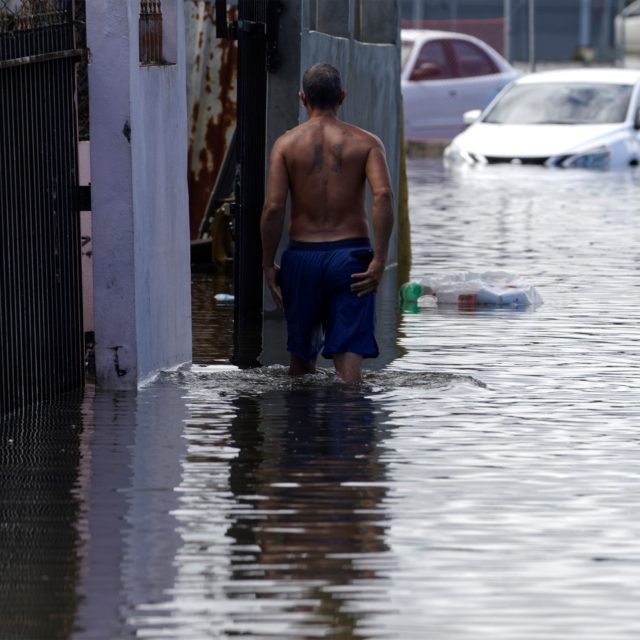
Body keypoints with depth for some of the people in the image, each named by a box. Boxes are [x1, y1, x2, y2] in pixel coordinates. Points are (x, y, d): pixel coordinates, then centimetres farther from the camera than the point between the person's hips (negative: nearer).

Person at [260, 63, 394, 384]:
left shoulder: (286, 143, 2)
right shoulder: (365, 142, 1)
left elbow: (273, 207, -7)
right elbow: (383, 195, -15)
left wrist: (268, 265, 1)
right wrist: (379, 260, -13)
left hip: (302, 255, 1)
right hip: (350, 255, -1)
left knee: (301, 352, 17)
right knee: (349, 350, -3)